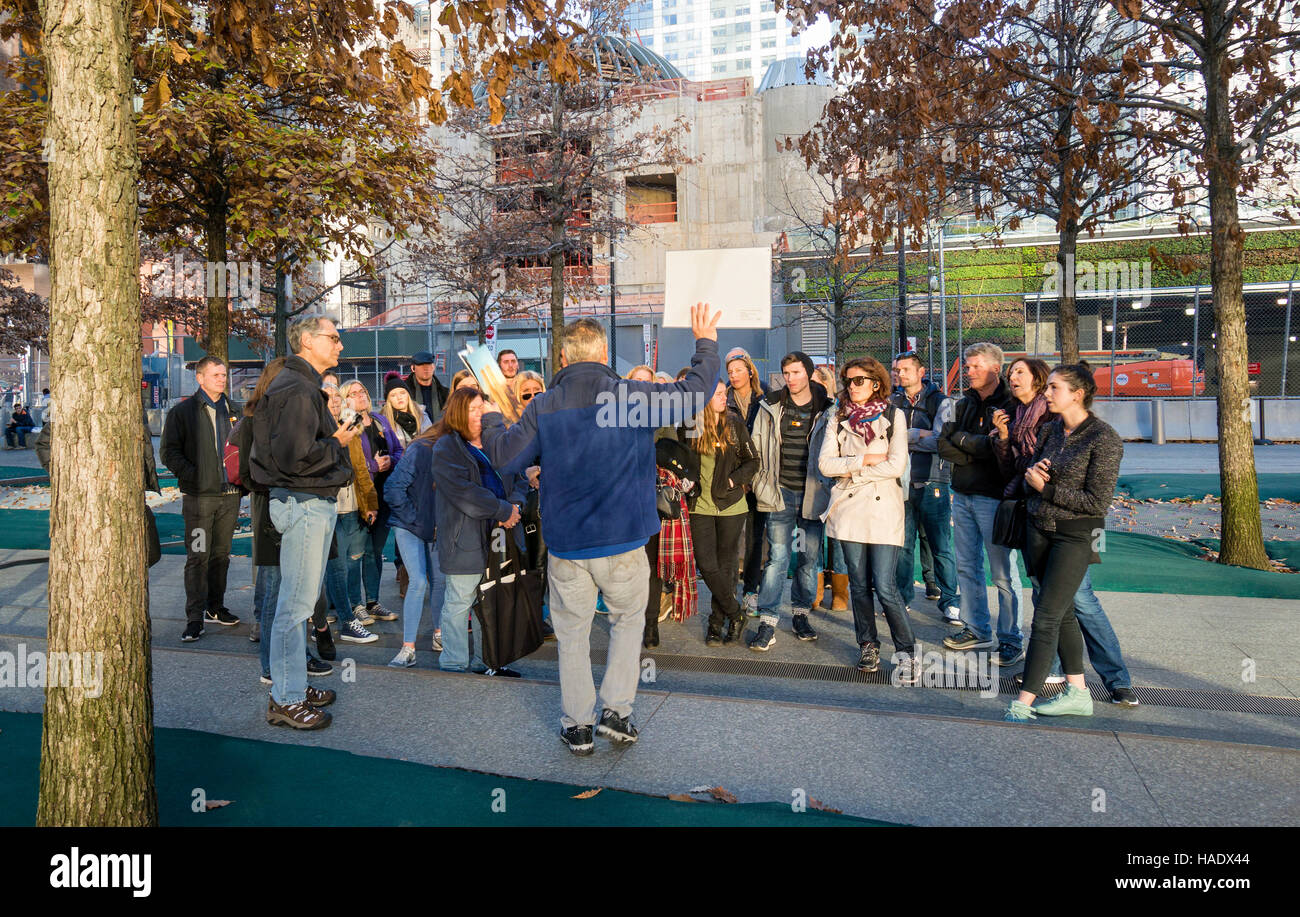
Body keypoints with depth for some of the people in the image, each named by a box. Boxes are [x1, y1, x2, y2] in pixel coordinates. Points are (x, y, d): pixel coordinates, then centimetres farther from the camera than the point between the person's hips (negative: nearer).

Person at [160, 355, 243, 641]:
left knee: (221, 553, 13)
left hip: (230, 494, 5)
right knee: (198, 556, -3)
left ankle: (215, 607, 25)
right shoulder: (183, 412, 0)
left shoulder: (232, 411, 15)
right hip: (199, 496, -5)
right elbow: (168, 451, -3)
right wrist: (191, 476, -15)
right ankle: (194, 618, 2)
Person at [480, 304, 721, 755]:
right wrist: (706, 344, 16)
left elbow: (505, 457, 1)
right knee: (628, 621, 21)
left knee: (573, 634, 14)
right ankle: (616, 711, 18)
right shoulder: (635, 396, -8)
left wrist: (490, 421, 22)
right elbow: (693, 393, -1)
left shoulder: (542, 408, -4)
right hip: (623, 541, -1)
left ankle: (578, 725, 23)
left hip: (566, 547, 1)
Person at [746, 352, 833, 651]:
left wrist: (829, 488, 0)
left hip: (814, 493, 1)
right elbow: (757, 448, 9)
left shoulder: (827, 409, 1)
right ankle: (767, 623, -2)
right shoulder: (770, 407, 5)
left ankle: (800, 614, 25)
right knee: (777, 557, -6)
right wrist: (761, 486, 5)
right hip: (781, 492, 0)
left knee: (810, 557, 9)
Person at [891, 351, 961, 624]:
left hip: (932, 484, -3)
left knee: (941, 548, 0)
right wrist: (920, 435, -10)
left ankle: (950, 602, 10)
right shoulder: (892, 402, 11)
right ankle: (903, 598, 21)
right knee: (902, 545, 8)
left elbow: (940, 441, -11)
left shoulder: (940, 402, 1)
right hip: (901, 483, 3)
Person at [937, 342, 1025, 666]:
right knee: (967, 567, 14)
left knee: (1003, 573, -1)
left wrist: (962, 439, -10)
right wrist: (980, 450, -11)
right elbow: (944, 447, 5)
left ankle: (1011, 640, 10)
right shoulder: (964, 405, 14)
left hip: (994, 497, -7)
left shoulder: (1011, 405, -8)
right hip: (962, 494, 7)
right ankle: (976, 631, 26)